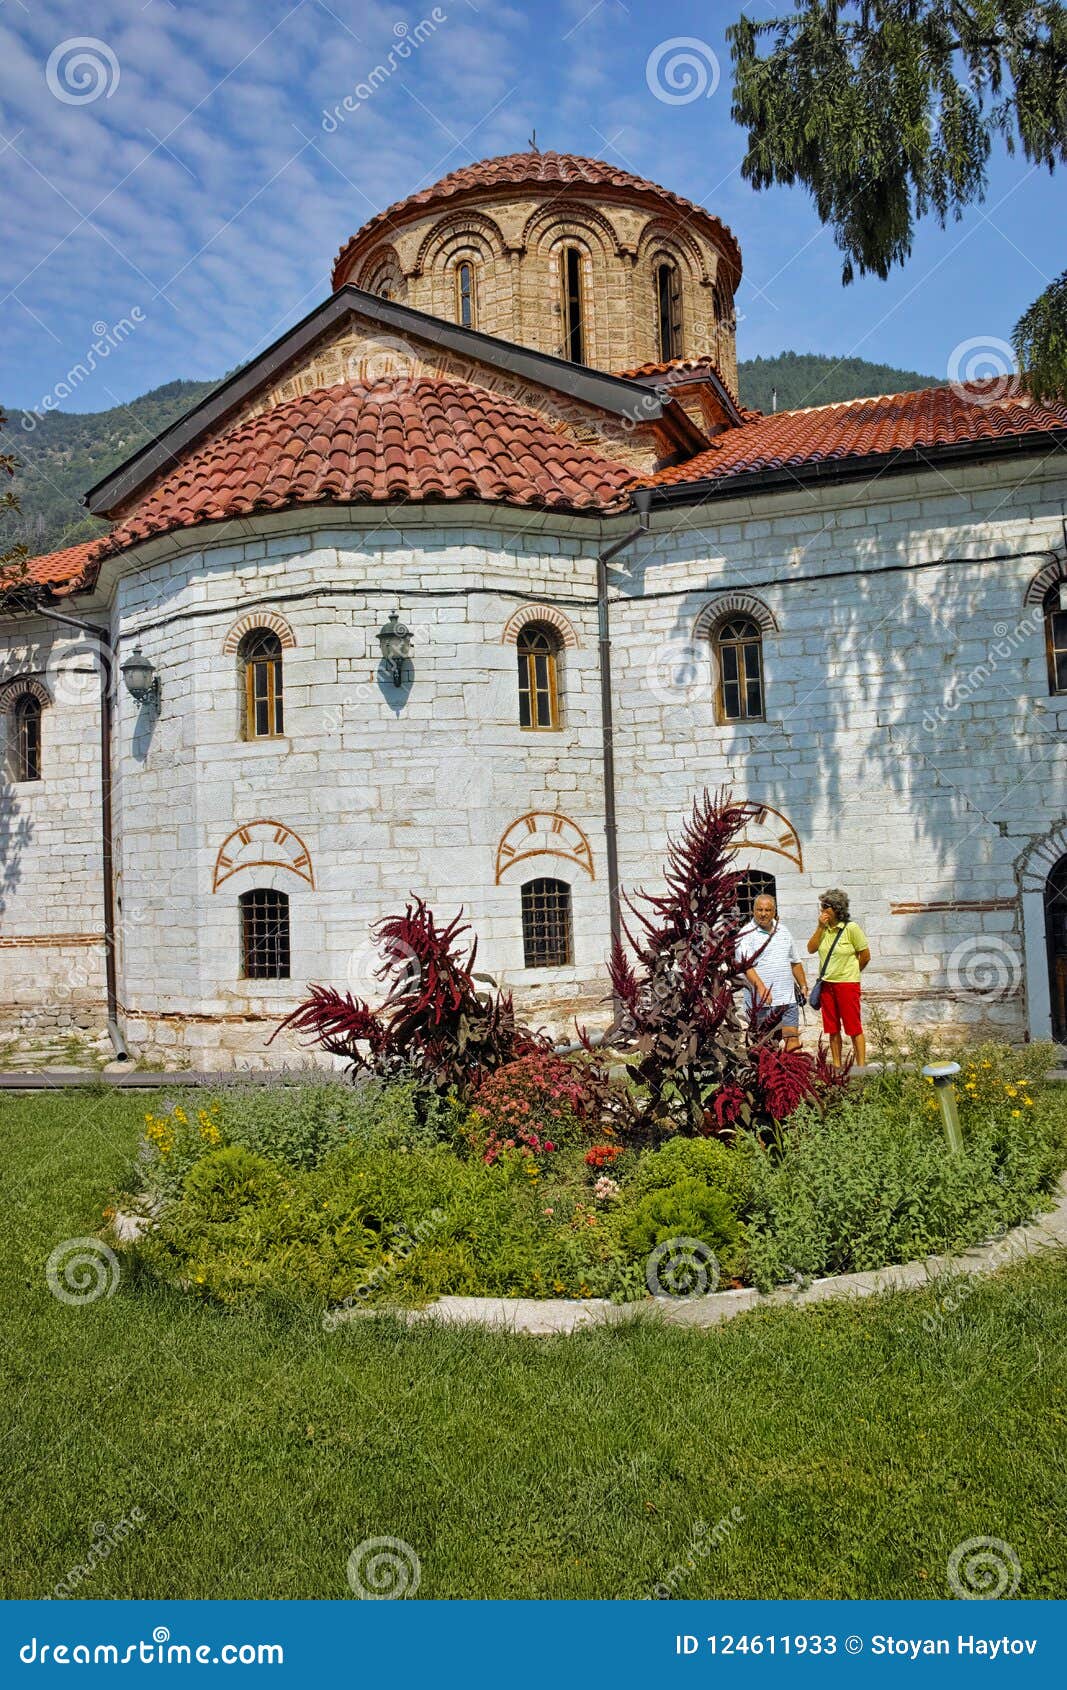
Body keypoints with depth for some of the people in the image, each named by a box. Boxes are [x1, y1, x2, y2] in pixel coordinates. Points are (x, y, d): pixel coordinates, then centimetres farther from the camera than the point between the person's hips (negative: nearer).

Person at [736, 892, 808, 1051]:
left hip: (787, 997, 5)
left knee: (792, 1038, 0)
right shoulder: (746, 934, -5)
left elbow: (795, 962, 23)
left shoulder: (783, 931, 15)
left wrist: (803, 986, 18)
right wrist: (760, 987, -29)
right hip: (761, 1001, -5)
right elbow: (746, 965, -17)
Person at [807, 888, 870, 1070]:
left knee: (854, 1027, -3)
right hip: (826, 984, 6)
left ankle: (861, 1066, 1)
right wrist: (820, 927, -8)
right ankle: (836, 1066, 17)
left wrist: (852, 972, 9)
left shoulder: (851, 928, -10)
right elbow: (811, 949, -1)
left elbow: (865, 955, -4)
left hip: (847, 983, -5)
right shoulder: (824, 928, 6)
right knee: (832, 1028, 10)